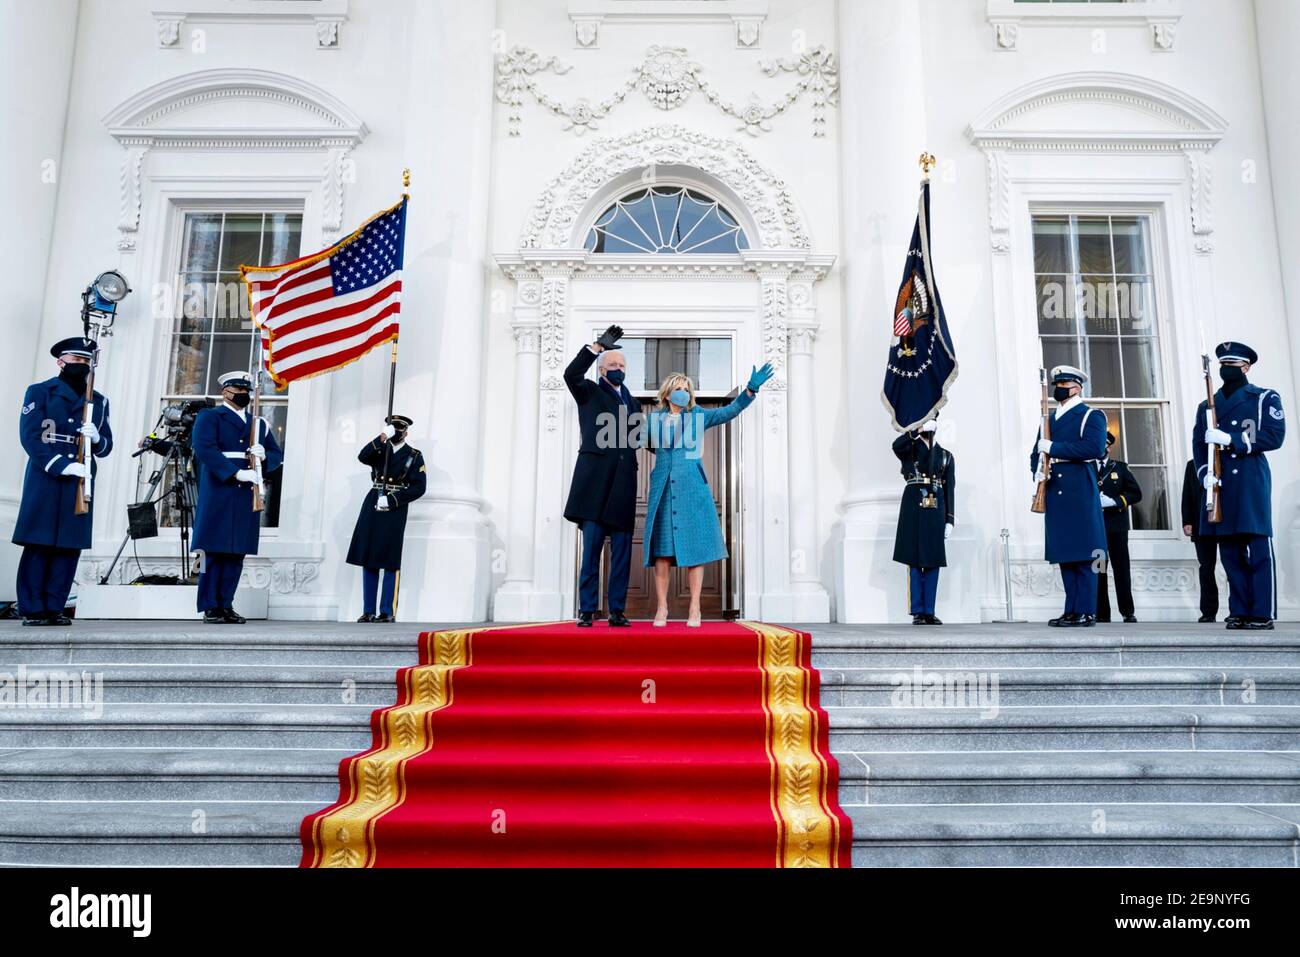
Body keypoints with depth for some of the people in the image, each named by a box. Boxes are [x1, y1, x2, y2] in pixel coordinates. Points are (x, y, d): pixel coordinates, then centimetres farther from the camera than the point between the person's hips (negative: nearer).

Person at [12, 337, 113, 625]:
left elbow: (105, 447, 16)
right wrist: (62, 465, -17)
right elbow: (30, 436, -5)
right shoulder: (39, 392, 6)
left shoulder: (98, 401, 18)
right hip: (45, 479, -4)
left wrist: (97, 438, -9)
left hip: (81, 481, 4)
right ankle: (32, 609, 1)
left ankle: (54, 607, 7)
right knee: (38, 545, -4)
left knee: (70, 545, 1)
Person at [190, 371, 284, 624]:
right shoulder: (209, 417, 4)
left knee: (237, 552, 4)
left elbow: (278, 455, 18)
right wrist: (237, 473, -19)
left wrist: (264, 456, -6)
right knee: (215, 550, -4)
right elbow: (204, 449, -12)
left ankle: (226, 605, 10)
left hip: (247, 497, 5)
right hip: (218, 496, -5)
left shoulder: (260, 423, 21)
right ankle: (210, 608, 2)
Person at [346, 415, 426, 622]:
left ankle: (388, 612, 1)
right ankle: (368, 611, 11)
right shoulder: (379, 449, 14)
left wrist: (391, 500, -12)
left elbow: (418, 487, -4)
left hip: (395, 511, -4)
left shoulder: (415, 456, 5)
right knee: (368, 560, 4)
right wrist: (383, 437, -16)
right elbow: (363, 457, -8)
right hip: (372, 507, 4)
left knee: (391, 562, -4)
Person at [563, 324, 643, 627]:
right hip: (595, 481, -4)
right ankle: (587, 611, -2)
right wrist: (598, 346, -15)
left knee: (622, 551, 2)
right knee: (591, 549, -5)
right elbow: (571, 374, -10)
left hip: (623, 484, 4)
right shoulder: (589, 393, 11)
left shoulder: (633, 403, 25)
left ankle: (617, 611, 5)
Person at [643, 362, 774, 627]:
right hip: (663, 488, 0)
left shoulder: (698, 416, 11)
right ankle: (662, 607, 3)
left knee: (694, 545, -3)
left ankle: (694, 608, 2)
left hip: (692, 488, 0)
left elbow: (730, 410, 2)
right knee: (662, 548, -2)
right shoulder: (654, 419, 11)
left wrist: (751, 388, -10)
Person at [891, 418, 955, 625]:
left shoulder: (946, 456, 17)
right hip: (914, 509, -3)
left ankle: (929, 612, 7)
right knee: (915, 561, -3)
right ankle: (917, 612, 1)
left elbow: (950, 490, 12)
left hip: (936, 511, 3)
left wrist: (949, 520, 5)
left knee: (933, 562, 2)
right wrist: (918, 431, -16)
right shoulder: (909, 449, 10)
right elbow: (897, 445, -17)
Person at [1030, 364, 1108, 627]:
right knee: (1065, 555, 6)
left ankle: (1085, 612, -3)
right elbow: (1037, 453, 20)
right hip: (1055, 494, 6)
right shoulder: (1049, 419, 22)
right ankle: (1071, 612, 11)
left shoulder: (1091, 416, 2)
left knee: (1083, 555, -6)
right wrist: (1037, 472, -2)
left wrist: (1053, 448, -14)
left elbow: (1095, 447, -15)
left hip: (1080, 493, -6)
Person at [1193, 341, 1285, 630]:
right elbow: (1198, 445, 13)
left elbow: (1275, 436, -7)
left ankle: (1262, 614, -6)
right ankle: (1239, 612, 7)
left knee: (1258, 549, -7)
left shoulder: (1265, 398, 7)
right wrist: (1205, 475, -5)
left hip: (1251, 481, -4)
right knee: (1230, 551, 3)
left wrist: (1230, 439, -16)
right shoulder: (1206, 406, 20)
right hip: (1219, 484, 4)